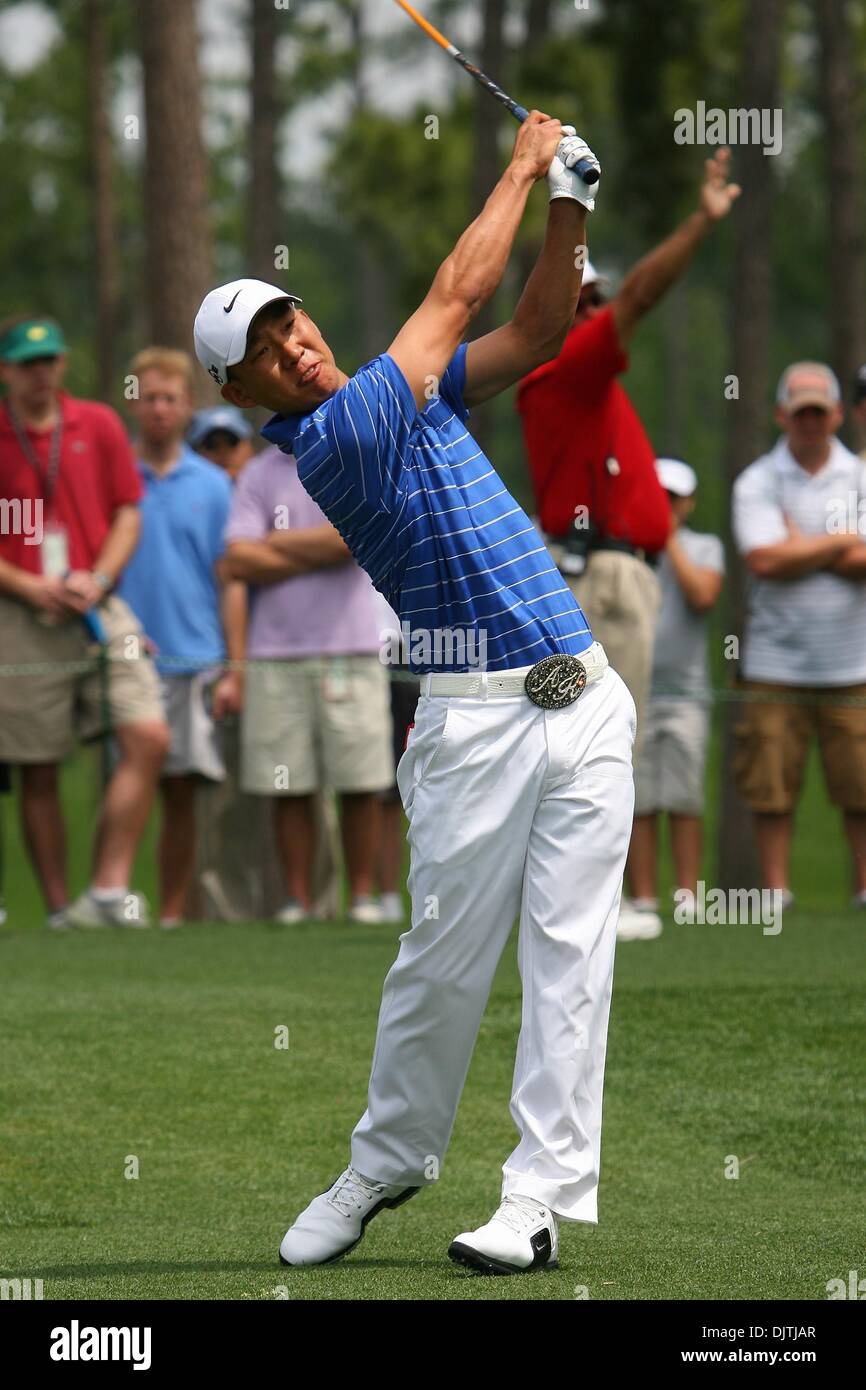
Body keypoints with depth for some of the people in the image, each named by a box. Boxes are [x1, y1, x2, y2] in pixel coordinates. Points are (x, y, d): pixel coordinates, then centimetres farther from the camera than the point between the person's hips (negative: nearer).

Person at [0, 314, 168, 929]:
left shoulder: (99, 426, 9)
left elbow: (128, 512, 10)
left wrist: (97, 578, -6)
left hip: (100, 609, 2)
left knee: (149, 737, -14)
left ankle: (109, 889, -14)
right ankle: (60, 907, 9)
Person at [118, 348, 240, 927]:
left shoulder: (212, 485, 8)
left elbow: (231, 582, 7)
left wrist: (235, 671, 0)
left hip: (193, 661, 1)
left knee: (181, 792, 2)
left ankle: (174, 911, 8)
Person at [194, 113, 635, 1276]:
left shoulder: (412, 392, 15)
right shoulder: (331, 441, -11)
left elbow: (536, 329, 17)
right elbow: (457, 293, -7)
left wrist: (569, 205, 2)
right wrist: (522, 167, 4)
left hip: (585, 699, 6)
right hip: (481, 718, -6)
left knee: (570, 948, -2)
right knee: (446, 953, -3)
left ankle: (545, 1192, -3)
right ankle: (388, 1161, 19)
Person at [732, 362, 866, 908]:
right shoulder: (757, 483, 5)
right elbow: (765, 561, -11)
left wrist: (801, 548, -8)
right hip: (776, 664, -1)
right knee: (772, 786, -1)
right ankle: (776, 889, 6)